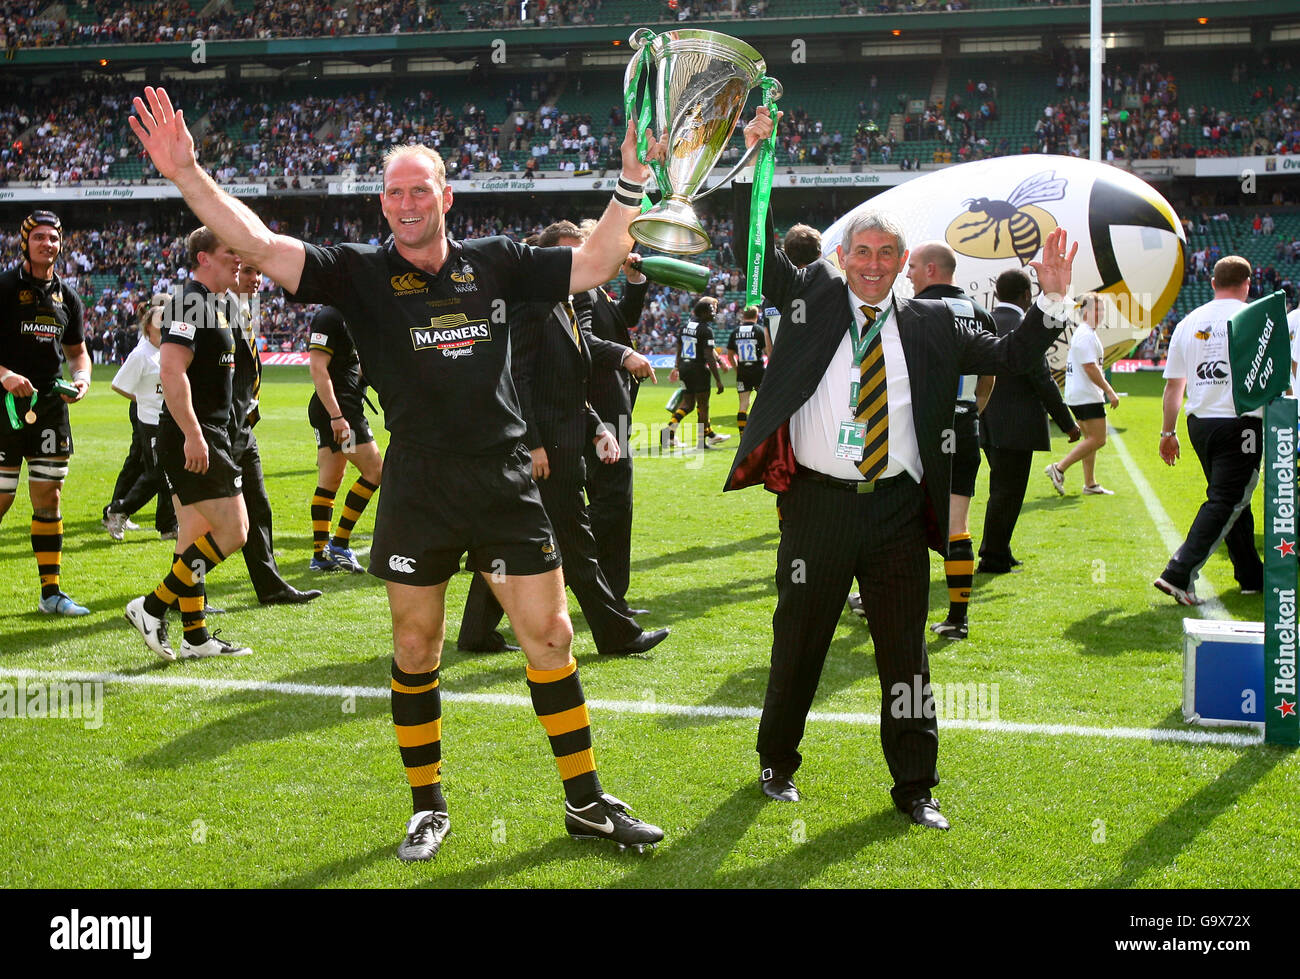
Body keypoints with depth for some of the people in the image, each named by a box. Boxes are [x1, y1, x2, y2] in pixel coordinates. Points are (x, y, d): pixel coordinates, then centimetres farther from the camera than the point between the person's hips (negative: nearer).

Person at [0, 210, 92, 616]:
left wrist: (81, 377, 0)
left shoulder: (67, 297, 11)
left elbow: (77, 351, 20)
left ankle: (51, 592, 13)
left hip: (51, 404, 5)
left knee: (49, 499, 7)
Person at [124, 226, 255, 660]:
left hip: (203, 436, 11)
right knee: (232, 531, -11)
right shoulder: (191, 301, -14)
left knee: (195, 536, 12)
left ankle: (195, 637, 17)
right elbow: (171, 369, -24)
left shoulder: (215, 301, 18)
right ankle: (153, 607, -5)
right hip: (192, 437, -11)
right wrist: (192, 435, -27)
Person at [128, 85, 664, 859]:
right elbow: (262, 246, -13)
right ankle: (429, 807, 26)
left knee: (550, 636, 4)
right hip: (419, 494, -1)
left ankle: (587, 803, 17)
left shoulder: (495, 263, 5)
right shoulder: (363, 273, -2)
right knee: (416, 650, 8)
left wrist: (632, 186, 1)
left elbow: (595, 265, 9)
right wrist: (187, 174, -23)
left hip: (507, 485, 1)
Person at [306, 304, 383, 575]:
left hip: (339, 411, 10)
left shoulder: (352, 318, 17)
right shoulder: (329, 317, -13)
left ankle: (320, 553, 10)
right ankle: (339, 545, -4)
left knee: (329, 481, 8)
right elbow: (318, 369, -20)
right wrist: (336, 415, -24)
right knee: (374, 470, -7)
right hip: (337, 409, -10)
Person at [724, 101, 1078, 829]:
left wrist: (1052, 299, -4)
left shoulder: (930, 325, 6)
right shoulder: (813, 299, 3)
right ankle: (778, 764, 30)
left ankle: (916, 786, 19)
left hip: (899, 509, 1)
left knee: (906, 651, 7)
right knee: (798, 644, 10)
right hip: (819, 504, -1)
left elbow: (1011, 357, 8)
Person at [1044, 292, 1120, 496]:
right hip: (1087, 396, -11)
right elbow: (1090, 368, -21)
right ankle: (1059, 469, -11)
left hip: (1077, 395, 11)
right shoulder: (1086, 335, -15)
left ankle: (1090, 484, 14)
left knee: (1091, 439, 12)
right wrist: (1109, 391, -18)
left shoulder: (1081, 333, 18)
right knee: (1097, 439, -10)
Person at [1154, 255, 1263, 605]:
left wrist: (1168, 432, 18)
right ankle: (1178, 576, -17)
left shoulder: (1188, 323, 9)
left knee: (1229, 501, 18)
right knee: (1225, 503, -5)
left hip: (1199, 424, 6)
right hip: (1241, 424, -6)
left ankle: (1252, 577, 26)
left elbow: (1173, 383, 12)